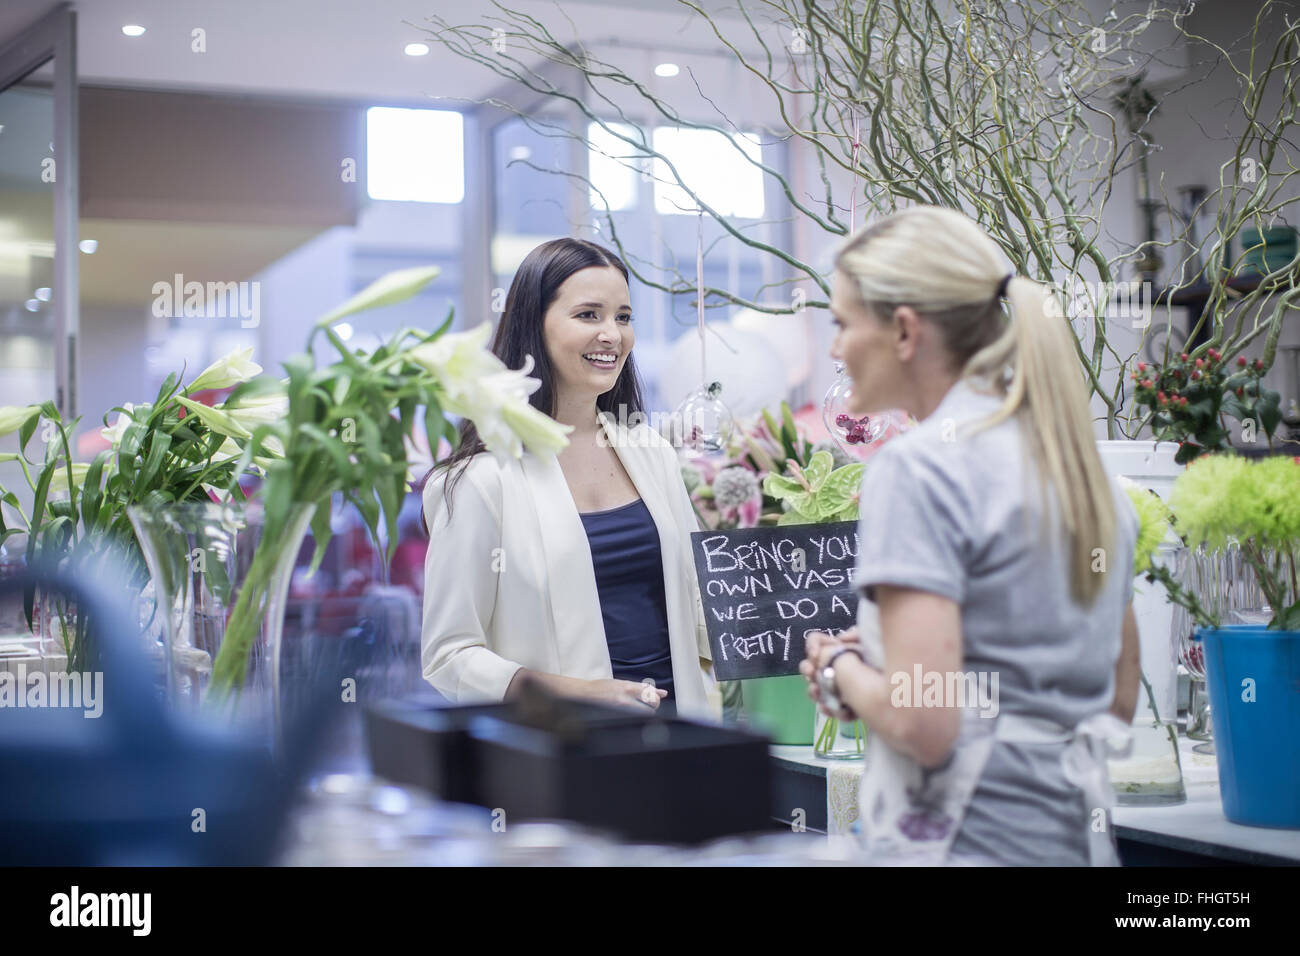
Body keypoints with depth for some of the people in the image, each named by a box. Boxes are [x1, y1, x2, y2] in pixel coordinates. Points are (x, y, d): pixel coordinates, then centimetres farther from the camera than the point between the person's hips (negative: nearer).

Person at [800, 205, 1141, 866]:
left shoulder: (919, 467, -14)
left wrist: (840, 669, -2)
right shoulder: (1085, 464, 10)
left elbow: (922, 723, -22)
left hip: (965, 839, -8)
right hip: (1078, 834, 8)